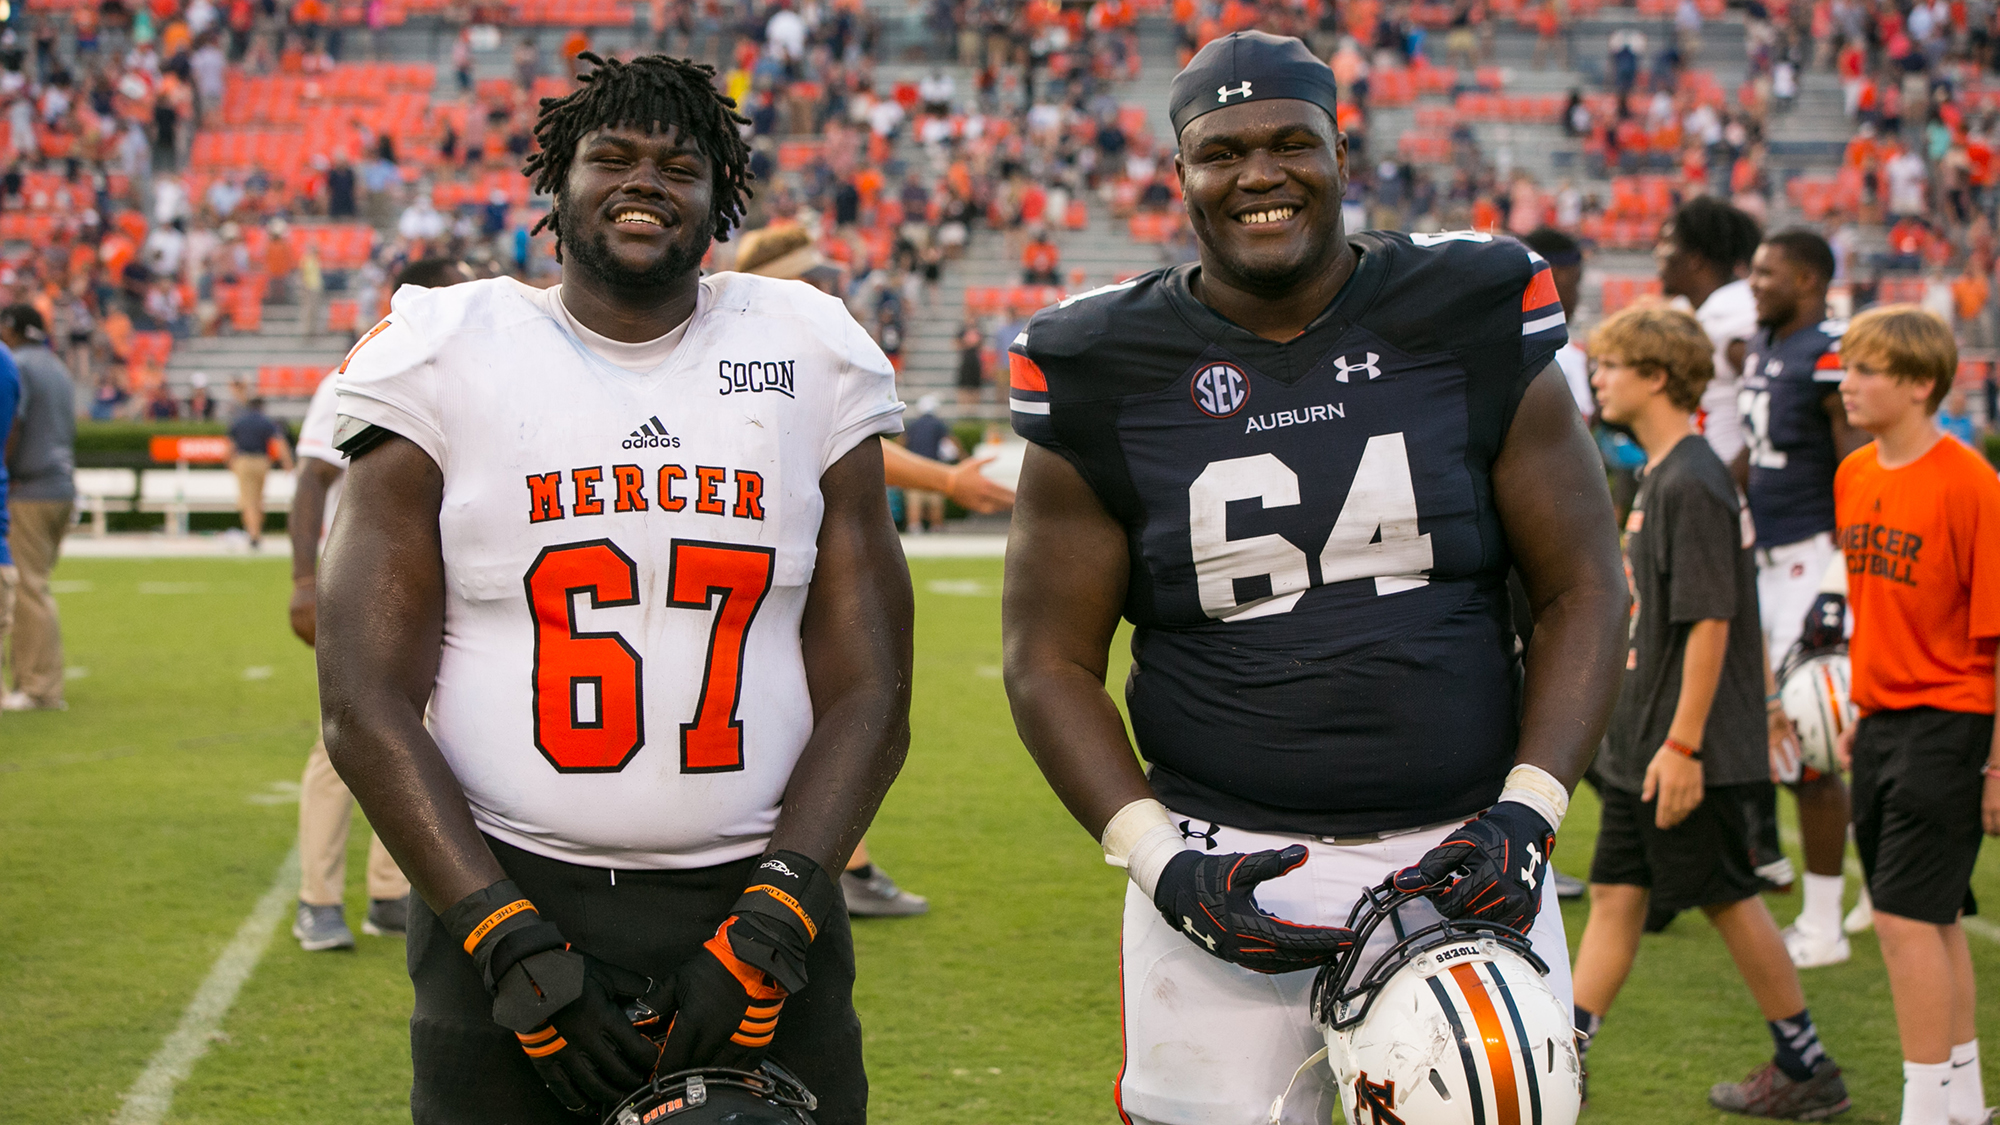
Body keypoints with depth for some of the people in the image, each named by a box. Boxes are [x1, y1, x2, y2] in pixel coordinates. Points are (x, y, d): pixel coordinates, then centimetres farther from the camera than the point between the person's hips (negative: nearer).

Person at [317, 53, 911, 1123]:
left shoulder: (809, 369, 7)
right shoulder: (448, 363, 2)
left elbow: (869, 703, 4)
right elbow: (366, 708, -3)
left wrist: (769, 929, -9)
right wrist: (512, 946, -12)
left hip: (755, 906, 1)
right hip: (504, 903, -1)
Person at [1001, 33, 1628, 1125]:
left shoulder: (1471, 326, 2)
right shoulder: (1107, 376, 1)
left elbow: (1583, 590, 5)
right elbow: (1051, 662, 4)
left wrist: (1526, 813, -7)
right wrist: (1158, 858, -10)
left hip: (1461, 868, 1)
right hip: (1229, 870, 0)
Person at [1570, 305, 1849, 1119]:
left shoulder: (1693, 483, -18)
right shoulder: (1658, 475, 12)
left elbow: (1710, 623, -21)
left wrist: (1683, 745, -22)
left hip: (1690, 756, -9)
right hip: (1636, 746, 9)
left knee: (1730, 901, 2)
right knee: (1614, 896, 9)